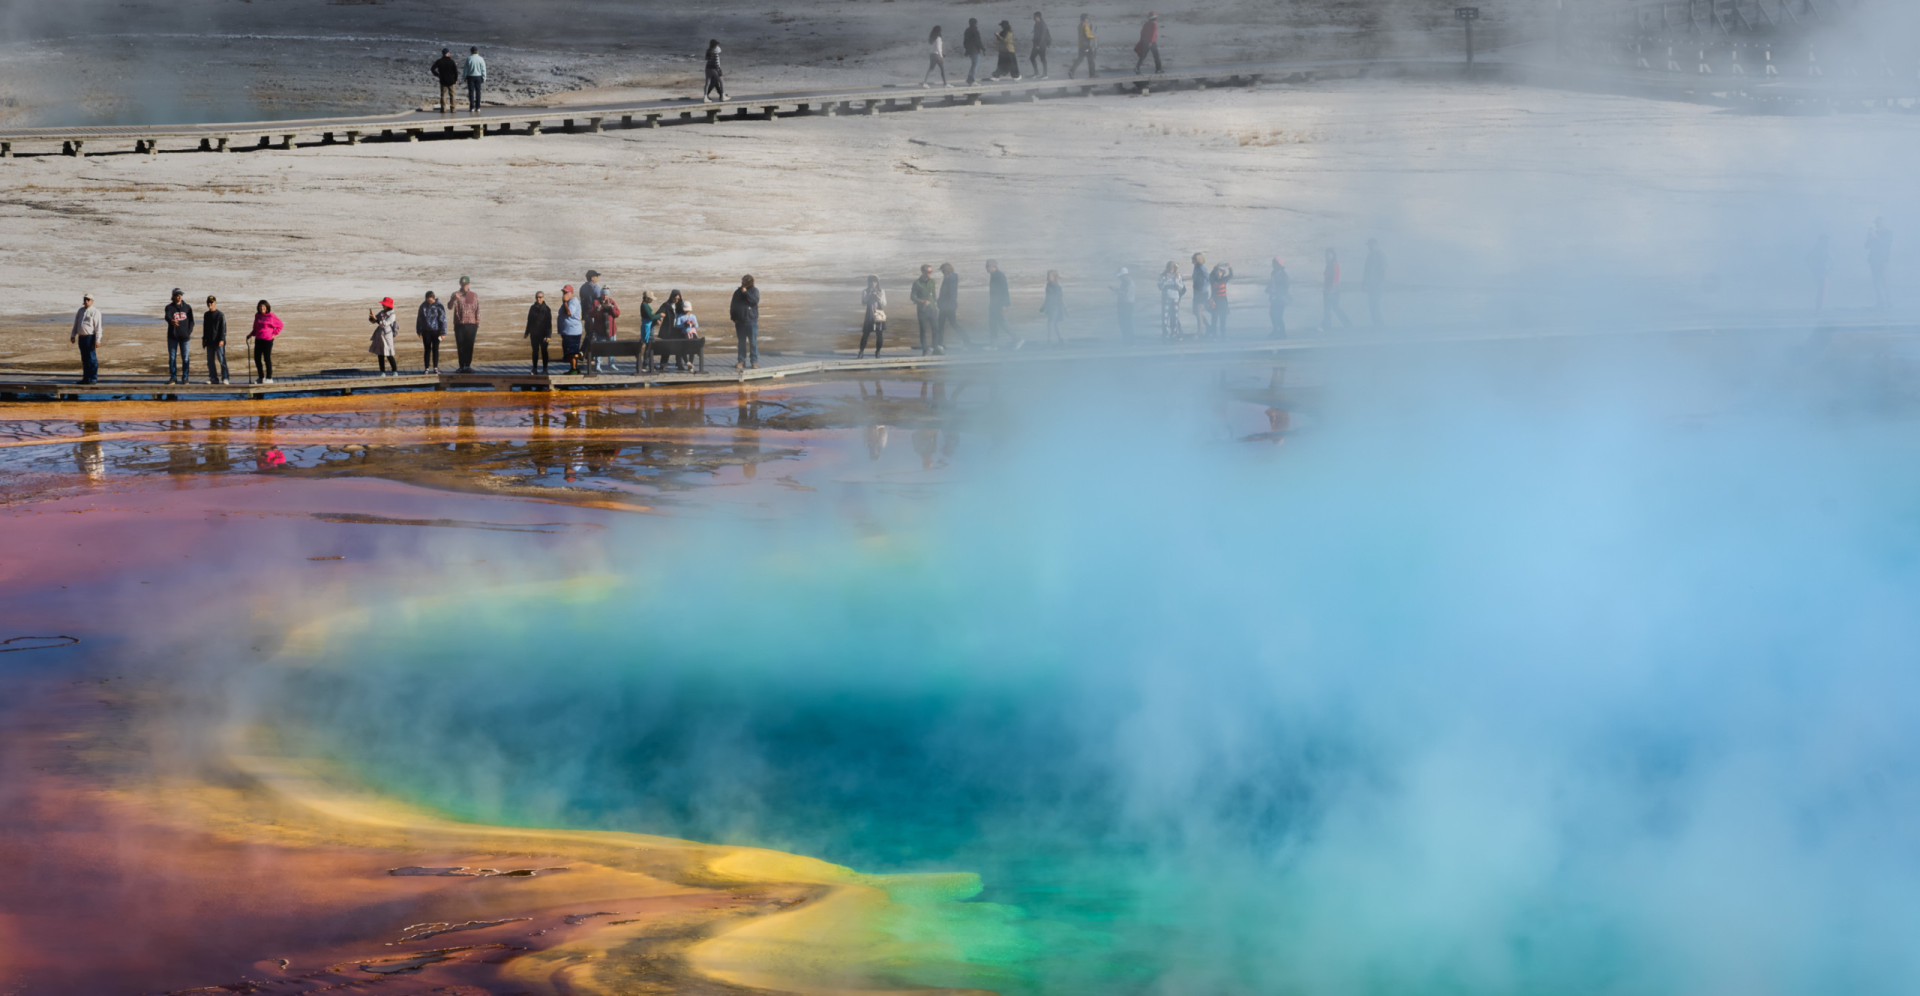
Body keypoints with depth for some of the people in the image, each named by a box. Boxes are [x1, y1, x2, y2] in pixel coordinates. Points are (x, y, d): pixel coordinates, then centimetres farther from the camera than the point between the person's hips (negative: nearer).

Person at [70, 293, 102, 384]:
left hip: (90, 337, -7)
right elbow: (76, 324, 22)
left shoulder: (95, 312, -5)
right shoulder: (80, 311, 16)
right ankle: (86, 378, 14)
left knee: (91, 358, -6)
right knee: (84, 359, 10)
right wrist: (73, 336, 15)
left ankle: (93, 378, -3)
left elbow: (98, 327, -9)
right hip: (81, 337, 7)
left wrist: (97, 340, -16)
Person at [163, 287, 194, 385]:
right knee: (172, 358, 3)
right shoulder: (169, 307, -1)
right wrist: (171, 321, -46)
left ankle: (185, 378, 8)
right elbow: (167, 317, -22)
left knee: (185, 358, 2)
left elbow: (191, 321, 10)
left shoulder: (187, 307, 7)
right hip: (172, 336, -1)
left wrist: (188, 332, -3)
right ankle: (173, 377, 9)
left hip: (184, 337, 1)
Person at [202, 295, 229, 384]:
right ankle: (214, 378, 10)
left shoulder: (220, 314, -4)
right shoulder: (206, 315, 14)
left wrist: (222, 339, -15)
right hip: (209, 342, 6)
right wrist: (204, 339, 17)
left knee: (221, 360, -9)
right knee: (210, 361, 5)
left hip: (218, 342, -6)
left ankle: (225, 378, -9)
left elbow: (223, 328, -8)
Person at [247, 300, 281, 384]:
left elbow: (280, 326, 2)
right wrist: (251, 334, 8)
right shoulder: (257, 316, 11)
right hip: (258, 340, 6)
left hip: (267, 340, -6)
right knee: (257, 358, 5)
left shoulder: (271, 316, -6)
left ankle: (269, 378, 5)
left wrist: (274, 334, -4)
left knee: (267, 359, -3)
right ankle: (261, 377, 16)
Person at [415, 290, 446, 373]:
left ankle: (435, 368, 8)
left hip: (436, 331, -2)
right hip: (426, 331, 2)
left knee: (435, 349, 2)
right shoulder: (423, 306, 3)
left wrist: (443, 332, -8)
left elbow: (443, 319, -4)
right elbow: (419, 319, 9)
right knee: (427, 349, 1)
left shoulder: (439, 306, -5)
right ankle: (427, 368, 3)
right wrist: (419, 331, 7)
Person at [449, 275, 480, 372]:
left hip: (471, 324, 2)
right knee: (461, 346, -2)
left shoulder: (474, 296, 9)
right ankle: (462, 367, 1)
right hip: (459, 324, -2)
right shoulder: (456, 295, 2)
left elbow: (477, 310, 12)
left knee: (469, 346, 2)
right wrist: (454, 298, -37)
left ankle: (468, 365, 10)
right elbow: (450, 305, -16)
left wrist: (478, 323, 6)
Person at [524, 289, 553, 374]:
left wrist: (548, 335, -13)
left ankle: (545, 369, 8)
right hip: (534, 334, 3)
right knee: (535, 351, 6)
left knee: (544, 351, 2)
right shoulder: (533, 308, 6)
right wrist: (527, 332, 10)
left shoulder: (547, 309, -5)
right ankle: (534, 369, 11)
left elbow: (549, 323, -6)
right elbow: (529, 321, 12)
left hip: (543, 334, -3)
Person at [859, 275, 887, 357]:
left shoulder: (881, 292, 6)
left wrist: (878, 297, -14)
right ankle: (861, 352, 1)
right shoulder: (865, 292, 3)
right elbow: (863, 303, -5)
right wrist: (869, 296, -17)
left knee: (879, 334, 2)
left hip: (879, 315, 1)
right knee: (865, 334, -5)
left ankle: (877, 352, 13)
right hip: (869, 315, -1)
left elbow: (884, 304, 0)